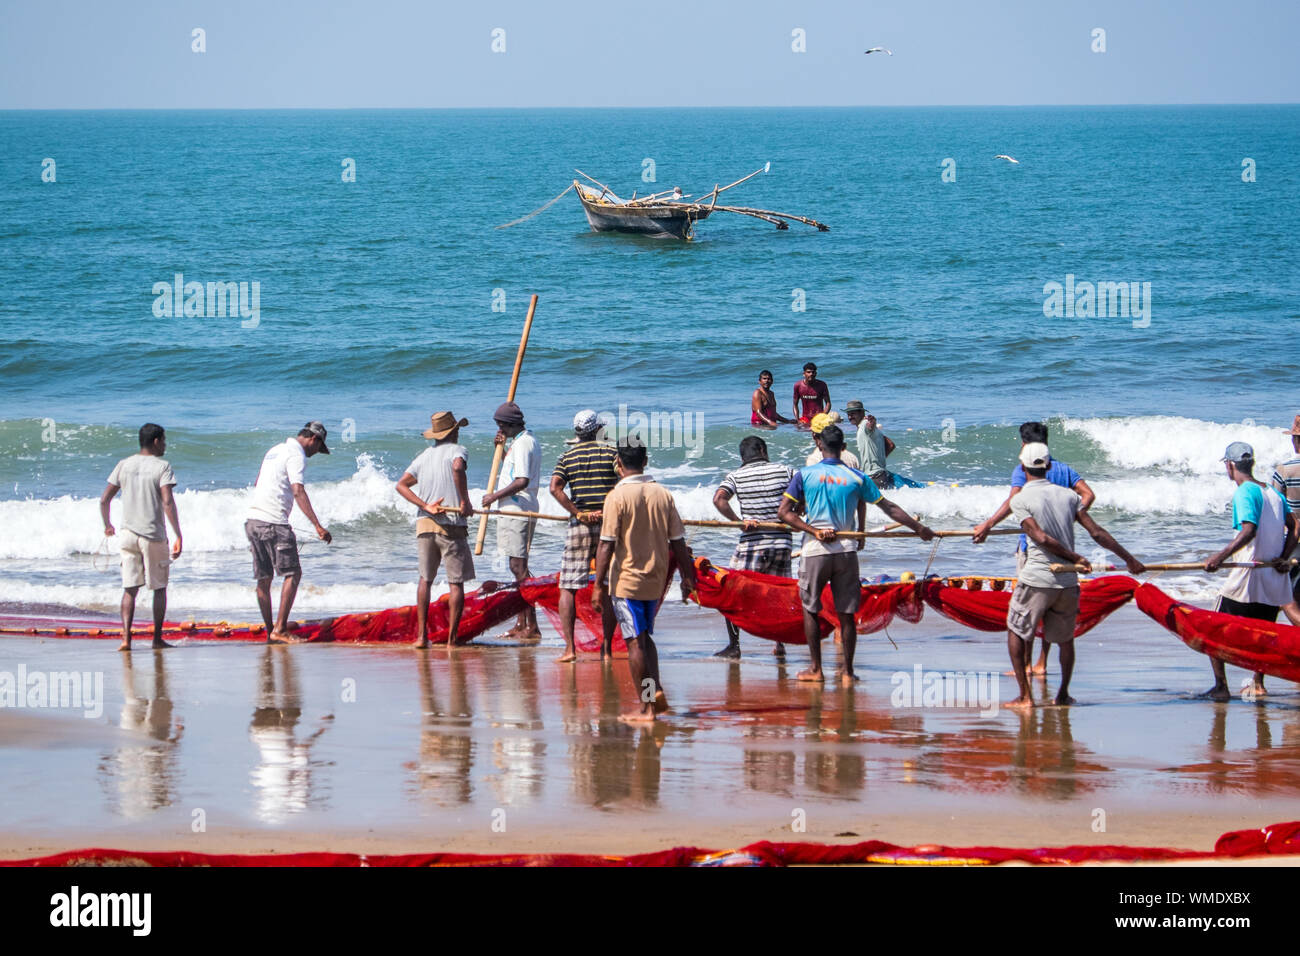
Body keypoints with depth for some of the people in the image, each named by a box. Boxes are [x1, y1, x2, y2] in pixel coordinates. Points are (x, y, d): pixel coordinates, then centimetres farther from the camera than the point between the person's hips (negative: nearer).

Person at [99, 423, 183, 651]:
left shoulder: (124, 465, 7)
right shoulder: (162, 467, -6)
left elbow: (104, 500, 7)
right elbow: (168, 503, -17)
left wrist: (107, 525, 24)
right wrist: (178, 536, -16)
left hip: (128, 533, 3)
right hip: (154, 535, -3)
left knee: (130, 588, 5)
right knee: (159, 588, 11)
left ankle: (126, 638, -9)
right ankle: (157, 638, 13)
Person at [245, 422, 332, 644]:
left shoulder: (275, 450, 21)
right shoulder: (297, 455, -7)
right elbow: (298, 492, -20)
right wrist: (317, 526, -26)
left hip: (252, 518, 9)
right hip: (273, 521, -9)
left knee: (264, 578, 12)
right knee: (293, 573, -6)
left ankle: (270, 632, 15)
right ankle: (280, 629, -13)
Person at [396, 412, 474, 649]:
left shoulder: (424, 456, 14)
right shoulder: (457, 450, -2)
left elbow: (401, 484, 6)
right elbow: (458, 468, -26)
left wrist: (426, 506, -3)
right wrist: (465, 502, -18)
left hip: (424, 523, 5)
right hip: (452, 525, -5)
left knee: (425, 579, 16)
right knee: (456, 583, 1)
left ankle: (421, 635, 11)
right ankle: (451, 639, -4)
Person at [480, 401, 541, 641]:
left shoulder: (523, 444, -16)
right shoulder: (527, 440, 17)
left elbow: (522, 481, -25)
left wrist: (496, 496, -17)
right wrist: (502, 448, 17)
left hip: (518, 511, -11)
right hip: (517, 511, 11)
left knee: (519, 567, -11)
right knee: (518, 567, 15)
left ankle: (531, 627, -13)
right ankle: (521, 624, 20)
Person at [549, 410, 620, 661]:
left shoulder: (567, 457, 5)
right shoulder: (611, 453, 2)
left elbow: (555, 487, -10)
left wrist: (578, 513, -9)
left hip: (579, 527, 0)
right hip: (609, 526, 0)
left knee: (567, 587, 3)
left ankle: (569, 648, -7)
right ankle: (607, 647, 7)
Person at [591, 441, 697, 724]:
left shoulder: (617, 497, -12)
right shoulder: (663, 494, 2)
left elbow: (607, 545, -14)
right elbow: (678, 542, 5)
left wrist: (599, 584, -10)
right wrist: (687, 576, 13)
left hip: (627, 580, -5)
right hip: (656, 580, 5)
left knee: (635, 641, 0)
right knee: (645, 636, 21)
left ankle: (645, 706, 0)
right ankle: (656, 689, 5)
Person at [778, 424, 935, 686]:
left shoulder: (805, 475, 1)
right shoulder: (856, 477, 4)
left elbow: (784, 512, -6)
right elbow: (889, 508, 8)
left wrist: (814, 532, -8)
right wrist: (919, 528, 16)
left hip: (815, 550, -1)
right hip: (846, 551, 1)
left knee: (810, 608, 12)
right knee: (846, 613, 6)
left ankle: (816, 669, 11)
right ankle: (847, 672, 7)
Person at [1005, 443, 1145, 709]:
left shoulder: (1020, 500, -5)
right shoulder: (1068, 495, 7)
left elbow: (1041, 538, -14)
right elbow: (1097, 532, 4)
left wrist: (1075, 558, -8)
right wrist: (1129, 559, 9)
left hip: (1036, 579, -4)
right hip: (1067, 581, 4)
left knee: (1016, 631, 11)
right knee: (1065, 638, 21)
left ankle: (1025, 695, 4)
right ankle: (1063, 694, 21)